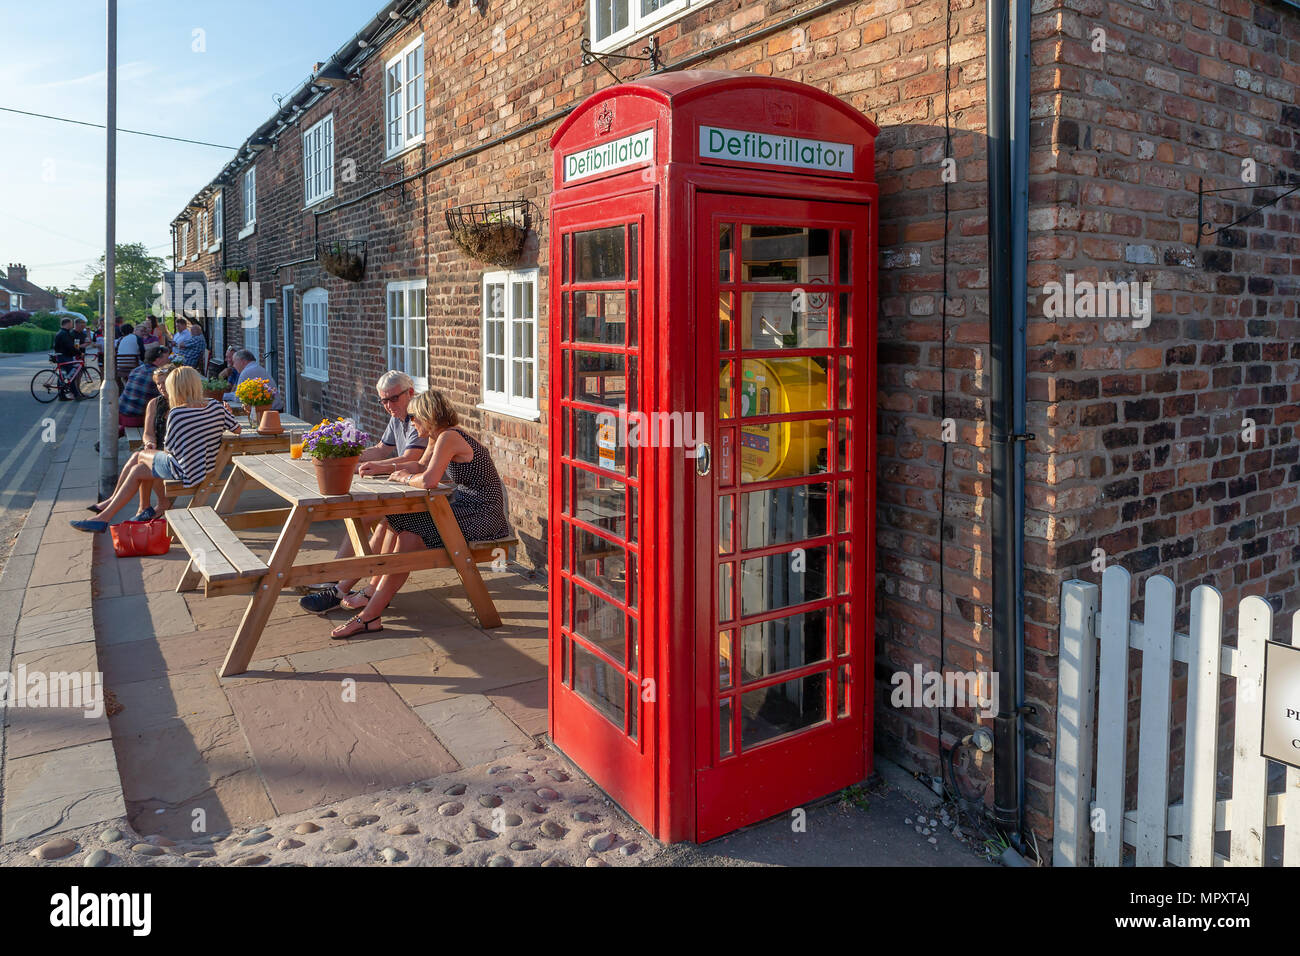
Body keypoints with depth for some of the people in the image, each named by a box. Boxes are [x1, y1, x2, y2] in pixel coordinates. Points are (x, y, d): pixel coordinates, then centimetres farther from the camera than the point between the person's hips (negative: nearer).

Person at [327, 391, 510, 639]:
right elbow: (421, 466, 28)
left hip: (481, 515, -10)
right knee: (396, 519, 5)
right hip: (464, 508, 10)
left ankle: (369, 616, -13)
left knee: (411, 534, -19)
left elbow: (428, 481, -30)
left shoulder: (449, 437, -18)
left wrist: (405, 478, -9)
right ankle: (374, 593, 11)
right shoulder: (439, 437, 13)